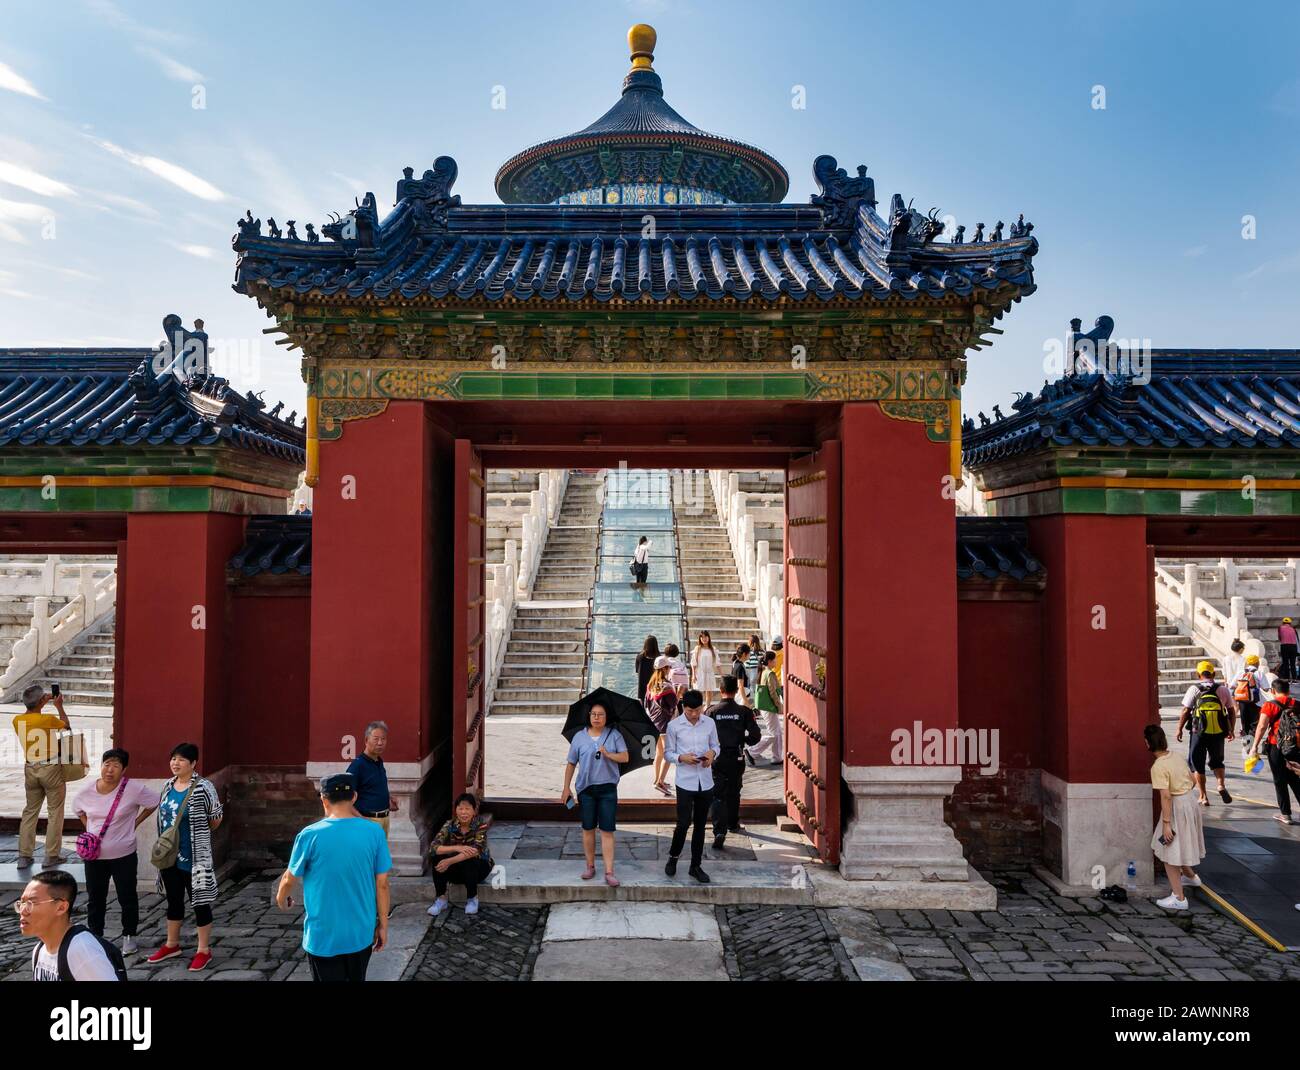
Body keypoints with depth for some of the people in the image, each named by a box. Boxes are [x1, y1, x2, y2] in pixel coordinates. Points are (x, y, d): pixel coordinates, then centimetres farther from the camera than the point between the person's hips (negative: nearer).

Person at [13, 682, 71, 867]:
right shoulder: (48, 719, -17)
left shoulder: (18, 721, -4)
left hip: (30, 769, 5)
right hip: (50, 769, -5)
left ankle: (24, 855, 15)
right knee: (55, 812, 5)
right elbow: (66, 726, 4)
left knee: (30, 811, 15)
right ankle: (52, 855, 7)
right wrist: (59, 706, 14)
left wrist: (42, 704, 25)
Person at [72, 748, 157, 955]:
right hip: (94, 855, 3)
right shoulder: (87, 792, -6)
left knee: (127, 897, 8)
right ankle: (95, 936, 32)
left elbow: (154, 802, -4)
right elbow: (79, 810, 15)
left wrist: (136, 822, -5)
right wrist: (89, 830, 3)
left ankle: (129, 936, 25)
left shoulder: (134, 789, -17)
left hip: (123, 855, -3)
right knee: (95, 899, 15)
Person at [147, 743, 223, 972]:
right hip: (169, 855, 7)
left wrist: (198, 834, 5)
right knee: (174, 900, 20)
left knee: (199, 902, 4)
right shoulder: (167, 786, 5)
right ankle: (172, 945, 36)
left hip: (194, 857, -6)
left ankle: (204, 950, 14)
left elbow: (216, 819, -8)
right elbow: (163, 817, 18)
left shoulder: (203, 787, -16)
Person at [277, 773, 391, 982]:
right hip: (361, 934, 2)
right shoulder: (374, 832, -11)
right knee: (356, 978, 22)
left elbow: (290, 879, 0)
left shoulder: (310, 835, -16)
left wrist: (281, 898, 22)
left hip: (324, 937, -2)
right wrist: (383, 925, 8)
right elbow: (382, 884, -5)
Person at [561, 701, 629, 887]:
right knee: (588, 829, 10)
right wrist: (566, 788, 5)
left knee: (607, 830, -4)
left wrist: (608, 754, -22)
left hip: (608, 788, -1)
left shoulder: (614, 735, 2)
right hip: (586, 789, 1)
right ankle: (590, 866, 24)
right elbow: (571, 764, 8)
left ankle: (609, 872, -2)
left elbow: (625, 757, -5)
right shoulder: (580, 737, 4)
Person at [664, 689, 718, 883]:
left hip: (705, 782, 3)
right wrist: (682, 758, -18)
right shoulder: (674, 725, -6)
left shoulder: (709, 723, 1)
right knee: (684, 823, -5)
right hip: (685, 782, -3)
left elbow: (716, 746, 12)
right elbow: (667, 753, 0)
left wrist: (712, 753, -10)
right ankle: (673, 857, 22)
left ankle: (696, 865, 24)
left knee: (700, 825, 11)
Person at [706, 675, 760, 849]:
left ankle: (719, 831, -15)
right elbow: (755, 736, -8)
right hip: (736, 759, 2)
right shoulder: (744, 711, -7)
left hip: (717, 758, -1)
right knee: (734, 793, 21)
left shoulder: (711, 711, -9)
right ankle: (733, 824, 38)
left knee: (718, 796, 0)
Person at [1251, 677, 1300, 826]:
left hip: (1276, 747, -4)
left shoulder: (1270, 706, -9)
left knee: (1280, 781, 7)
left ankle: (1285, 814, 10)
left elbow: (1262, 727, -16)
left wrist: (1255, 746, -11)